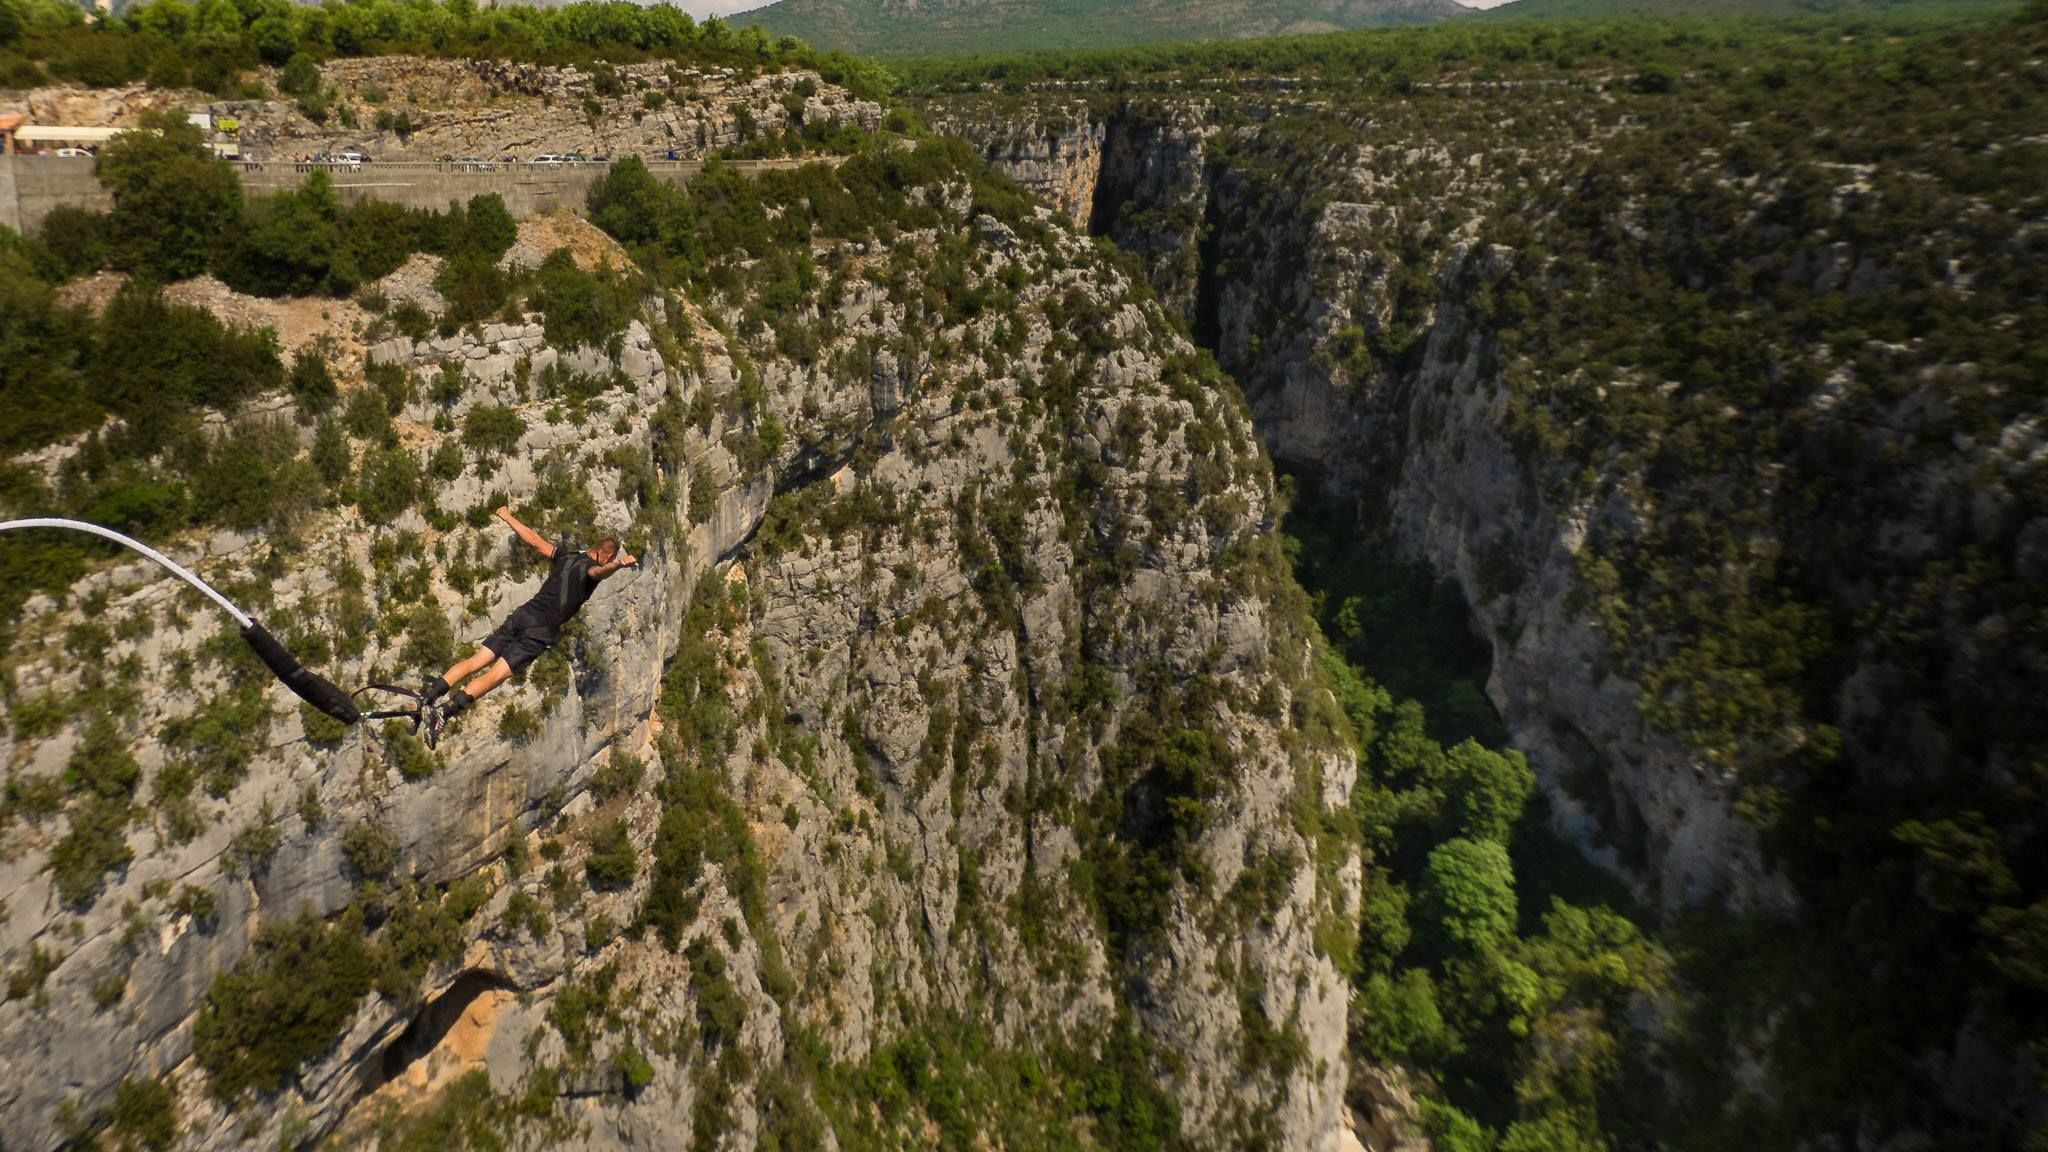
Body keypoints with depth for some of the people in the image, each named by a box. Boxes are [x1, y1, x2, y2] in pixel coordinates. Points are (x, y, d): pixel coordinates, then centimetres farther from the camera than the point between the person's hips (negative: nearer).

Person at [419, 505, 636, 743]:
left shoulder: (566, 555, 16)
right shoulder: (592, 568, -2)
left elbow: (533, 540, 23)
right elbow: (599, 572, -28)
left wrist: (508, 517, 37)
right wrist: (618, 565, -50)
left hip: (523, 614, 6)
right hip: (541, 629, -6)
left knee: (475, 662, 5)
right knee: (494, 675, -10)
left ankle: (427, 696, -5)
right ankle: (443, 713, -23)